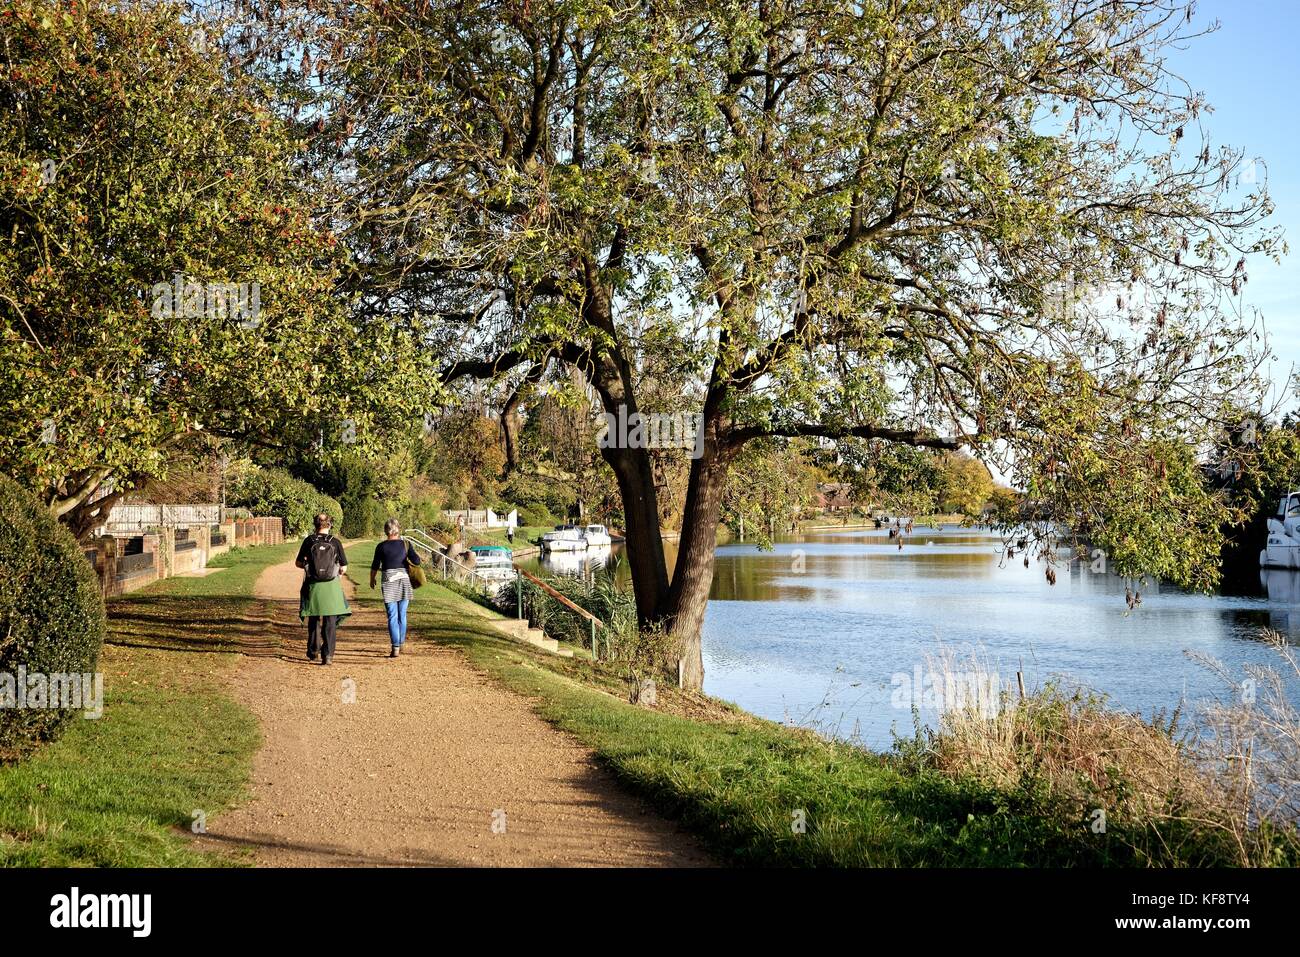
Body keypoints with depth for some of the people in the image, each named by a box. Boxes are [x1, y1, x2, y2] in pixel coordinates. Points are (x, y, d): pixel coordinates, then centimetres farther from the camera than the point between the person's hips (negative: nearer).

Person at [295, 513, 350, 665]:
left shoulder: (309, 541, -3)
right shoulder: (336, 542, -5)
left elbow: (298, 563, 5)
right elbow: (343, 568, 0)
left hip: (313, 585, 1)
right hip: (332, 586, -1)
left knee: (314, 620, 19)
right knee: (330, 622, 4)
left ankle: (313, 651, 27)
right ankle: (328, 656, -1)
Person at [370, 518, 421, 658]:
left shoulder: (381, 546, -2)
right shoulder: (405, 544, 1)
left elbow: (375, 566, 3)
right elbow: (416, 560, -9)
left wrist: (372, 580, 20)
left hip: (389, 581, -2)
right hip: (404, 580, 2)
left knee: (392, 616, -1)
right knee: (402, 615, 15)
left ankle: (395, 648, -7)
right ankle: (401, 643, 27)